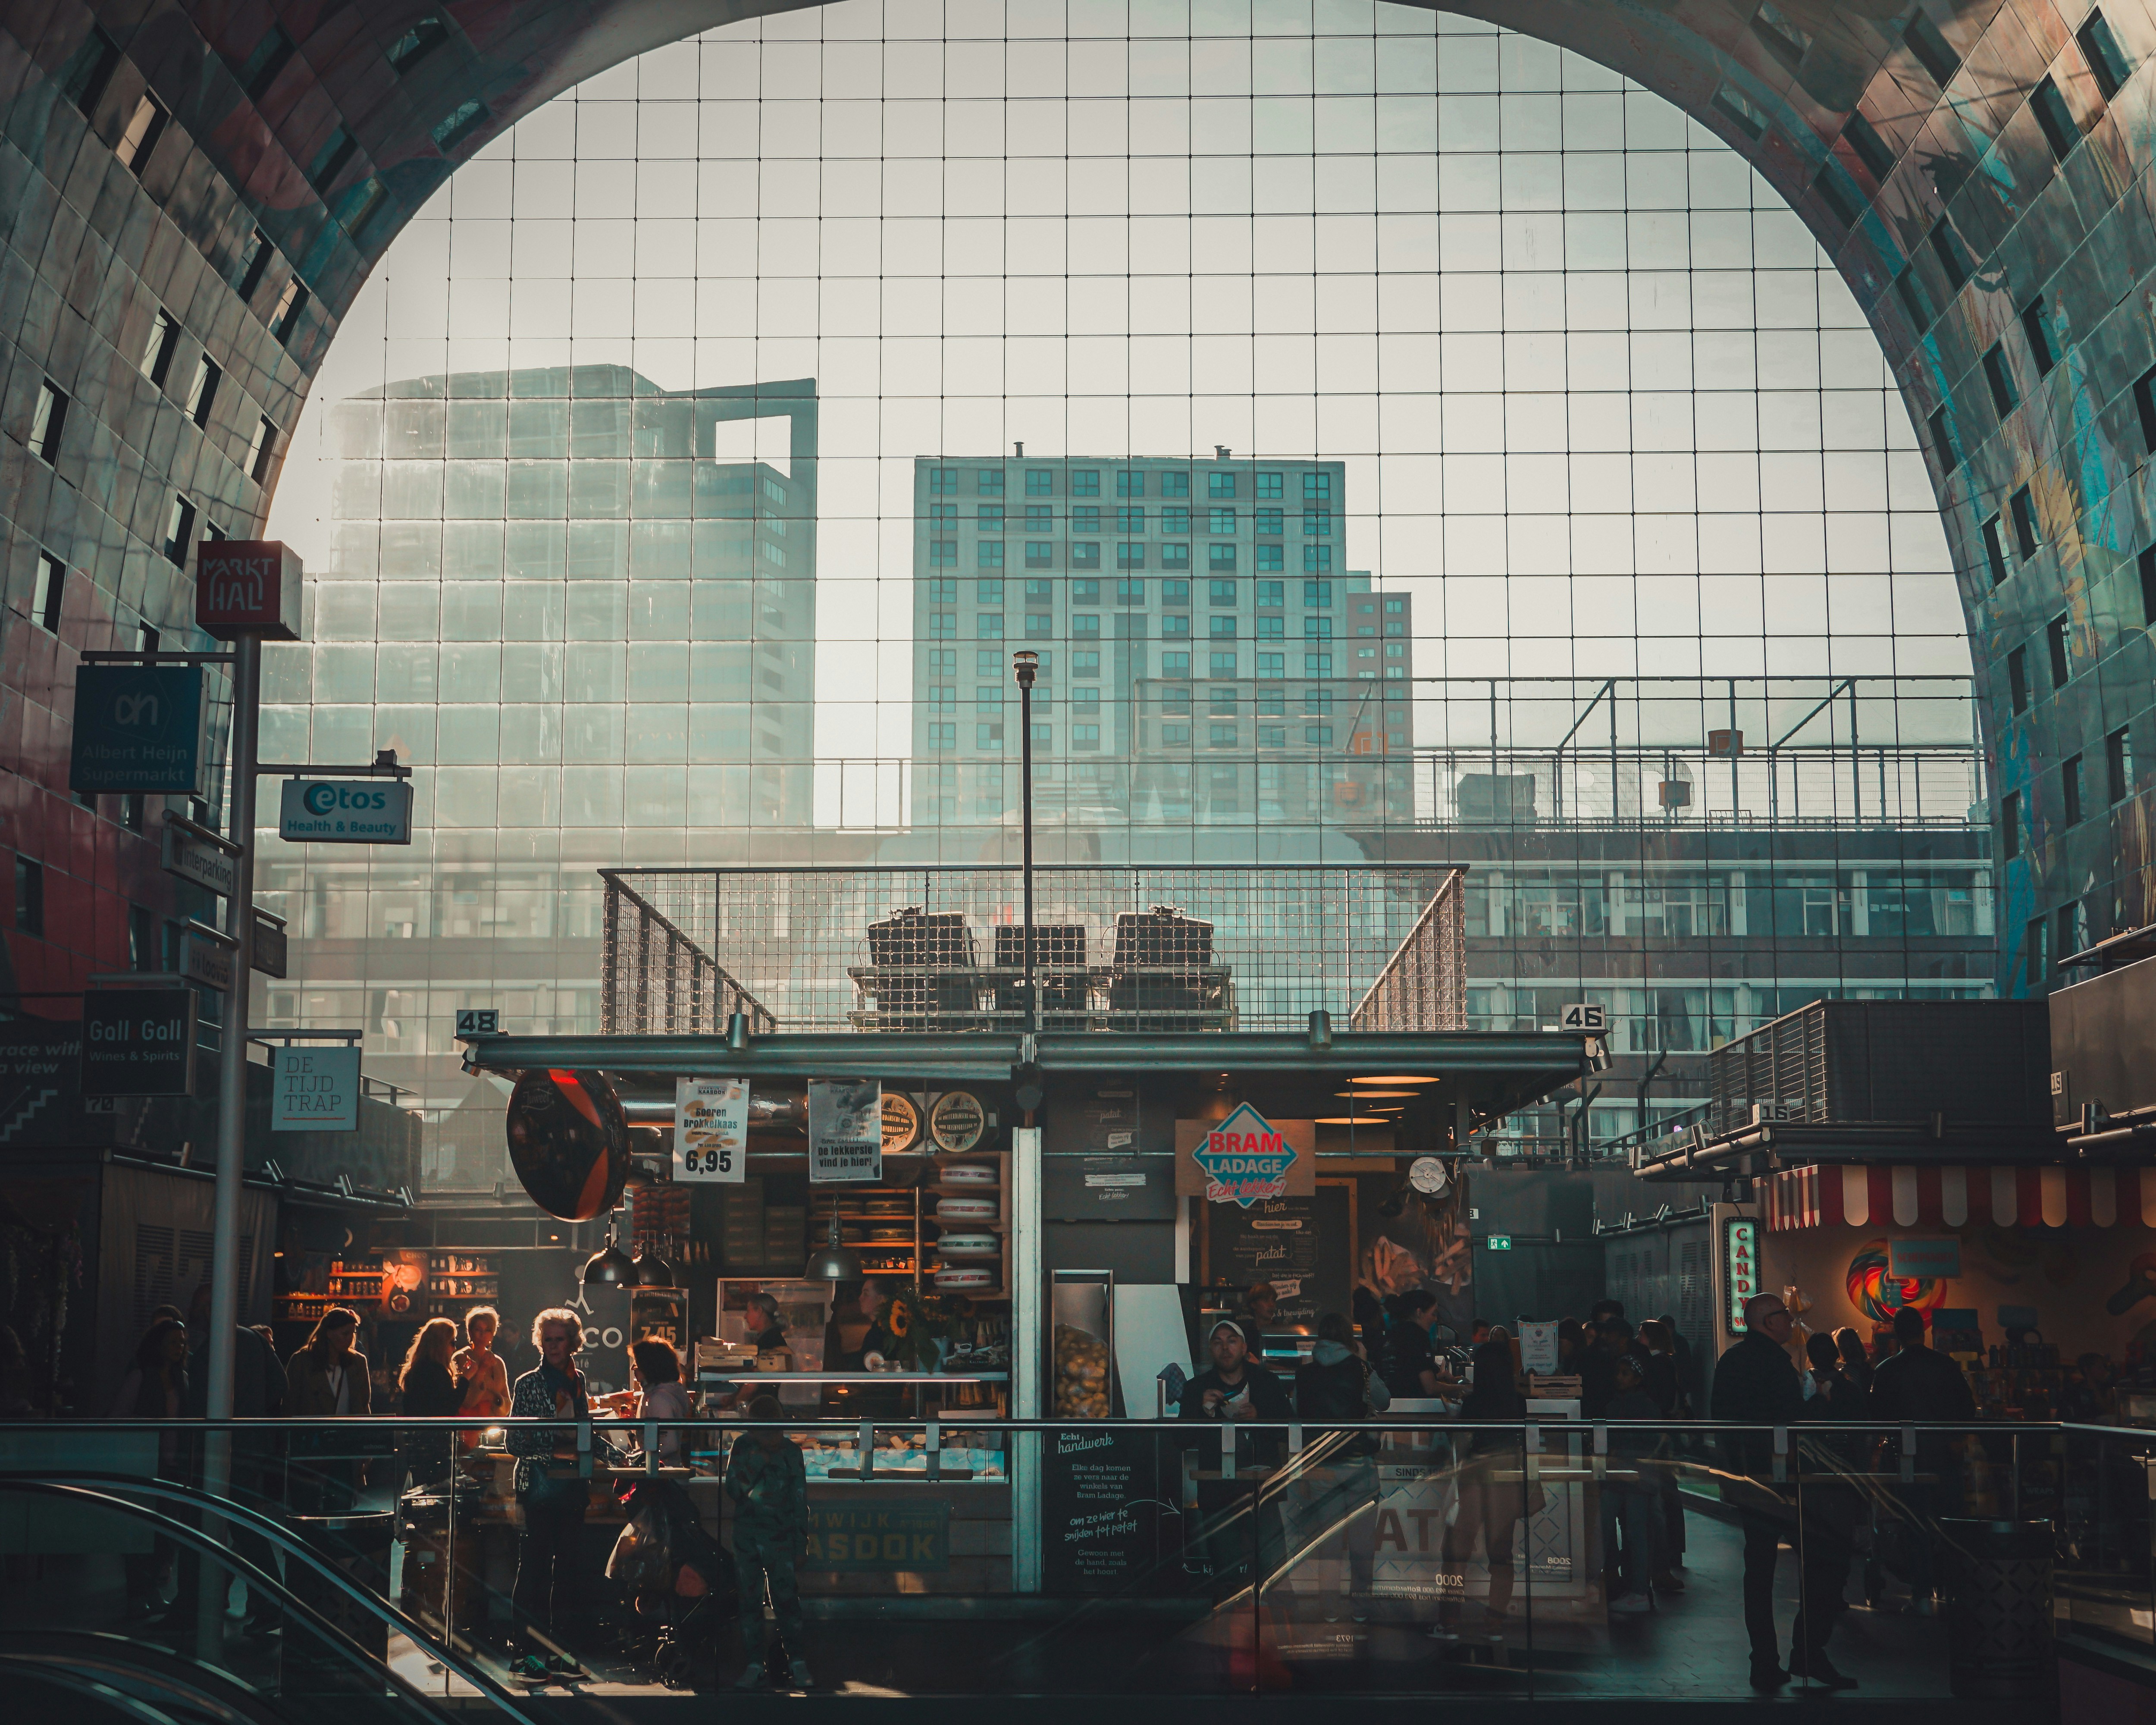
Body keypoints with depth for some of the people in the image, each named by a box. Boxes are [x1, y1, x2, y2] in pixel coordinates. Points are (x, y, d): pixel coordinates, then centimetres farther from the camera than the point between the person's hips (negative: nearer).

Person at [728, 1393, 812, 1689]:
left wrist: (801, 1541, 4)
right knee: (750, 1600, 2)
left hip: (779, 1537, -2)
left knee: (786, 1596, -10)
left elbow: (800, 1499, 6)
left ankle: (797, 1661, -4)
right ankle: (754, 1665, 6)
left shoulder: (791, 1452, 3)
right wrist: (753, 1466, -16)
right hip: (746, 1535, 2)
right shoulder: (743, 1448, 5)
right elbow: (733, 1489, -2)